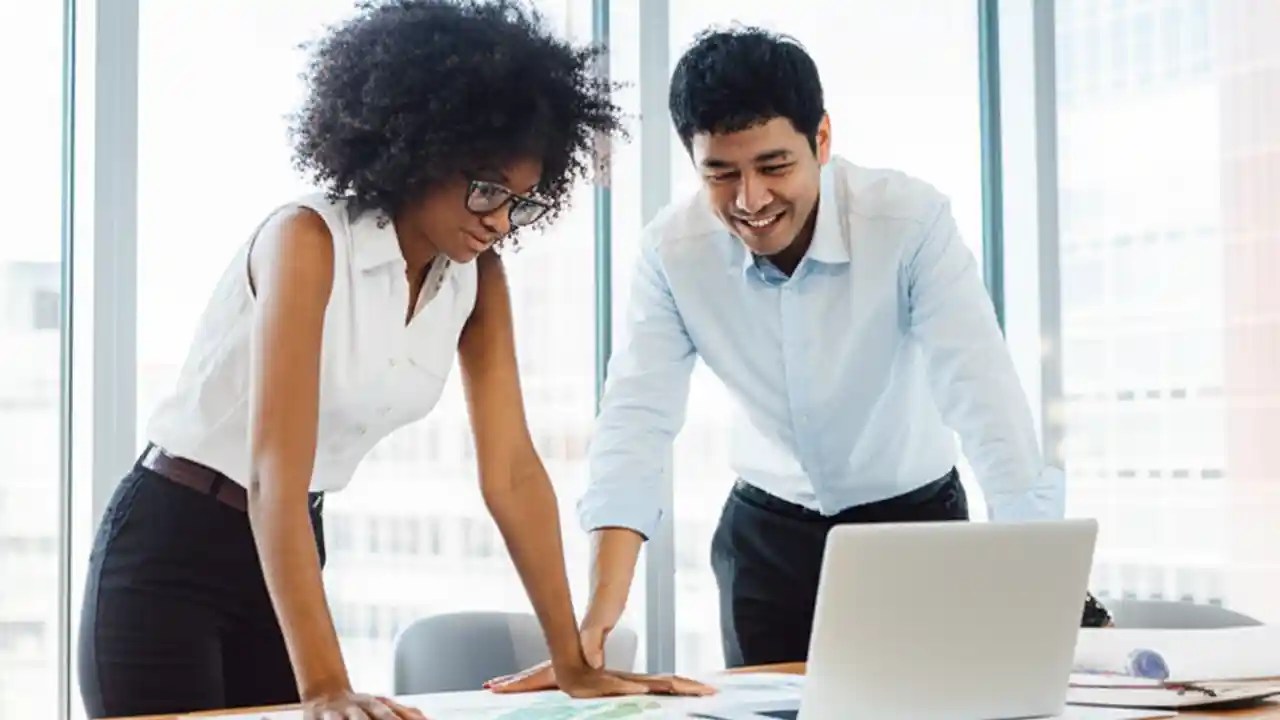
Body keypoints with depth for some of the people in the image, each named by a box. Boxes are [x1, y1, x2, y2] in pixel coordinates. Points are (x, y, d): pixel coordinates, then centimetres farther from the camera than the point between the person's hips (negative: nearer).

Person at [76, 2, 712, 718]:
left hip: (288, 550, 6)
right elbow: (276, 471, -32)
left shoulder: (477, 276, -4)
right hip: (168, 551, -6)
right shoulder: (308, 241, -25)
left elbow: (511, 471, -4)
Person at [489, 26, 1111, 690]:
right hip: (766, 530, 2)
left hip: (913, 517, -2)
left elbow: (986, 401, -30)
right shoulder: (672, 250, -17)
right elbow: (636, 422, -21)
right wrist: (594, 626, -31)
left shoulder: (911, 220, -24)